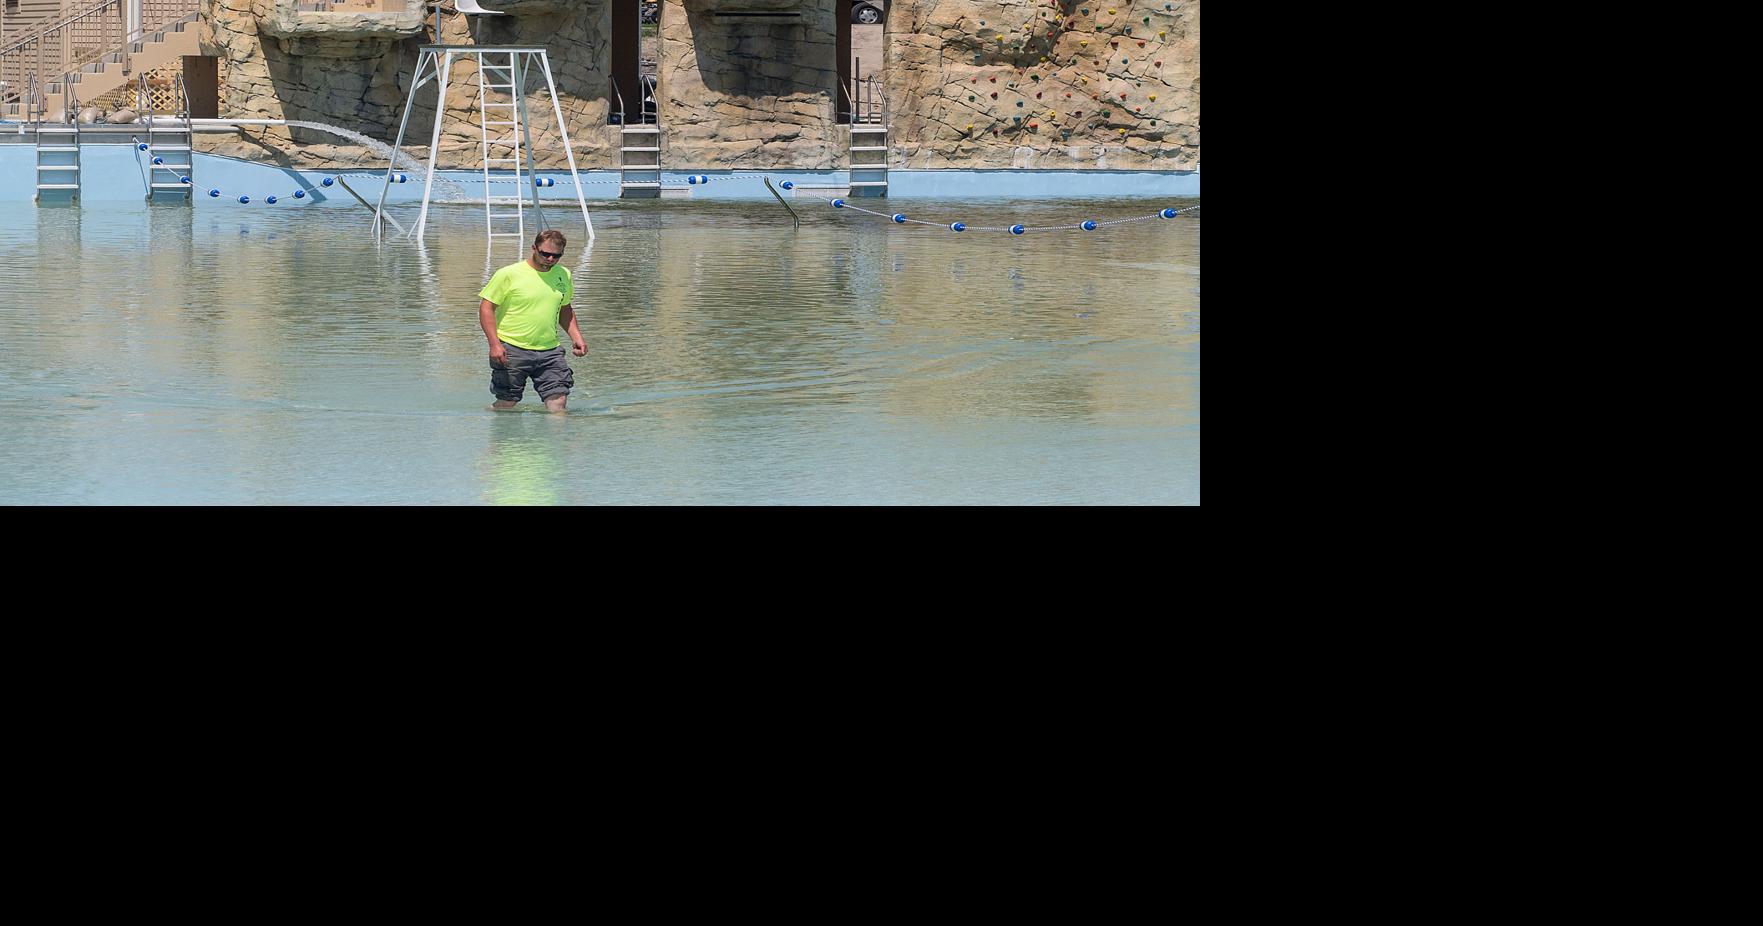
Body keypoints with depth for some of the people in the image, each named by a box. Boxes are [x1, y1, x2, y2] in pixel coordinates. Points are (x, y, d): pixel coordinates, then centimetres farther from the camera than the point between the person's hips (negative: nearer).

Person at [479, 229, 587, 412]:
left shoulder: (564, 275, 8)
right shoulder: (508, 274, -8)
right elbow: (486, 308, -6)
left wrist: (576, 336, 9)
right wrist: (494, 344, -16)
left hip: (549, 351, 4)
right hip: (512, 350, -4)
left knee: (558, 401, -7)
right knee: (506, 404, 2)